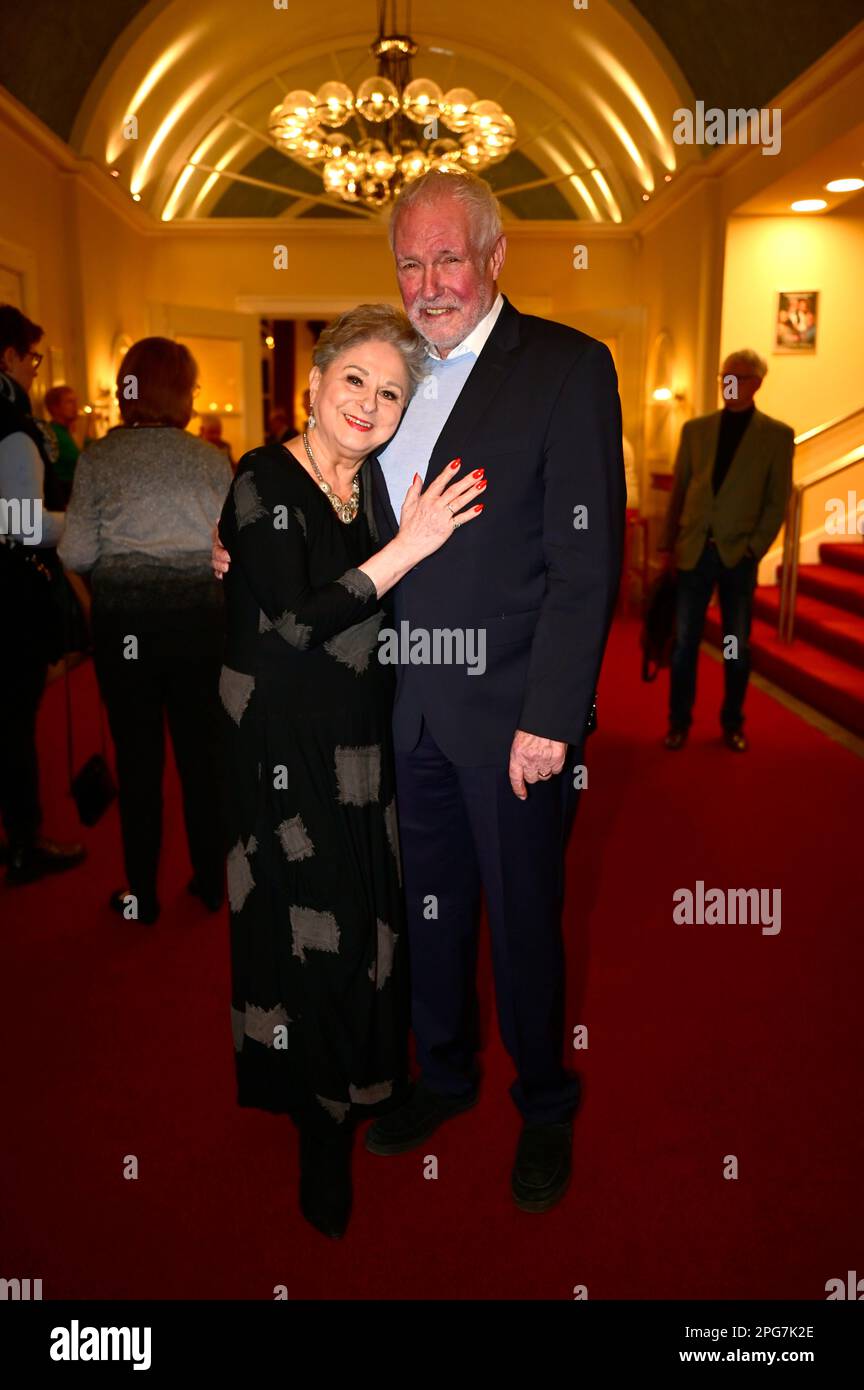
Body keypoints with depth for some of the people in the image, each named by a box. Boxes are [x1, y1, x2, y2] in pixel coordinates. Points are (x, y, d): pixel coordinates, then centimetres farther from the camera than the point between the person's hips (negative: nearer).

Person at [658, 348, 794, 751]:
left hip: (739, 555, -1)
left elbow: (777, 502, 1)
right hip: (694, 551, 1)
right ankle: (679, 722, 15)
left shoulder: (778, 435, 2)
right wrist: (668, 544, 5)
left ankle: (732, 724, 20)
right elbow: (678, 491, 9)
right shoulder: (695, 429, 8)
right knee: (684, 642, 3)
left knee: (738, 646, 7)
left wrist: (754, 548, -8)